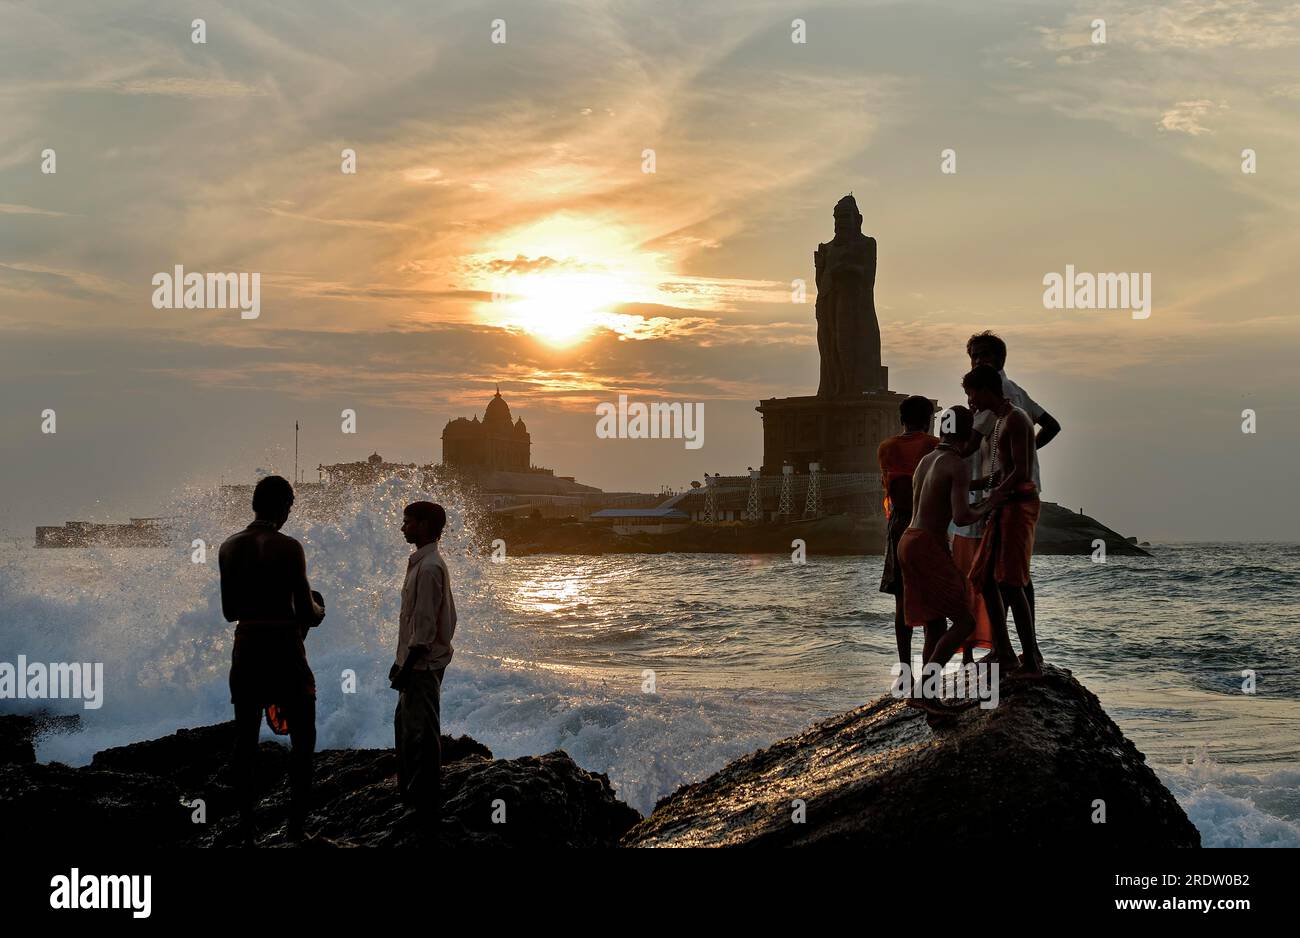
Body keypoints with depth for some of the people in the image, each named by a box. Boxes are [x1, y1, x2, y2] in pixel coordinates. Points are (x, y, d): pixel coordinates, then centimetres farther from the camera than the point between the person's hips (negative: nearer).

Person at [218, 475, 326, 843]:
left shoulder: (229, 548, 4)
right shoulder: (288, 548, -12)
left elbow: (229, 611, 11)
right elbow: (308, 615, -11)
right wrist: (318, 608, 11)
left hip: (246, 650, 5)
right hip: (285, 650, -5)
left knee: (246, 741, 11)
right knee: (303, 741, 6)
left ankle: (246, 826, 11)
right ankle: (297, 826, 0)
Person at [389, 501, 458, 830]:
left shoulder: (429, 568, -19)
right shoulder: (423, 563, 13)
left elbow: (425, 627, -22)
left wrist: (406, 667, -20)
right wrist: (402, 662, 21)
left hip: (423, 665, -11)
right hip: (417, 662, 11)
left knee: (422, 734, -5)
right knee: (405, 727, 19)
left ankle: (426, 807, 1)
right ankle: (410, 794, 30)